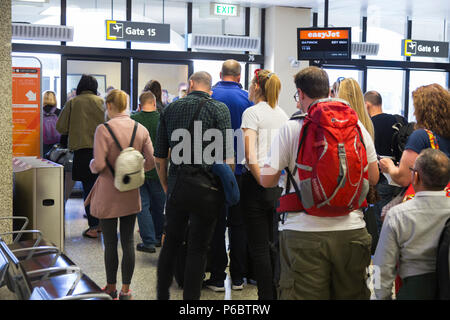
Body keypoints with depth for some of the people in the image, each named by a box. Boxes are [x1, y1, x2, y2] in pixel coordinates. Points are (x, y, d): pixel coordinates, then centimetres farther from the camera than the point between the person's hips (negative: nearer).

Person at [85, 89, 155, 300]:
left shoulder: (103, 129, -14)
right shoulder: (141, 130, -1)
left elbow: (99, 165, -19)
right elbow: (151, 162, -2)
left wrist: (92, 165, 4)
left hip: (108, 195, -4)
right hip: (131, 195, 4)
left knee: (110, 243, 8)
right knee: (128, 242, 10)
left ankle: (111, 288, 21)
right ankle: (125, 290, 18)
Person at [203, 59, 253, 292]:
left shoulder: (209, 96, -5)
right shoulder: (247, 98, -2)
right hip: (240, 169, 1)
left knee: (216, 223, 5)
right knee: (238, 223, 10)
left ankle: (217, 278, 8)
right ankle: (238, 277, 15)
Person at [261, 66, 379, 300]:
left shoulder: (290, 128, -5)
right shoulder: (356, 126, 4)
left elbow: (267, 180, -5)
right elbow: (373, 178, 10)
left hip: (305, 231, -3)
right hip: (351, 230, 3)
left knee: (305, 295, 5)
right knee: (351, 294, 16)